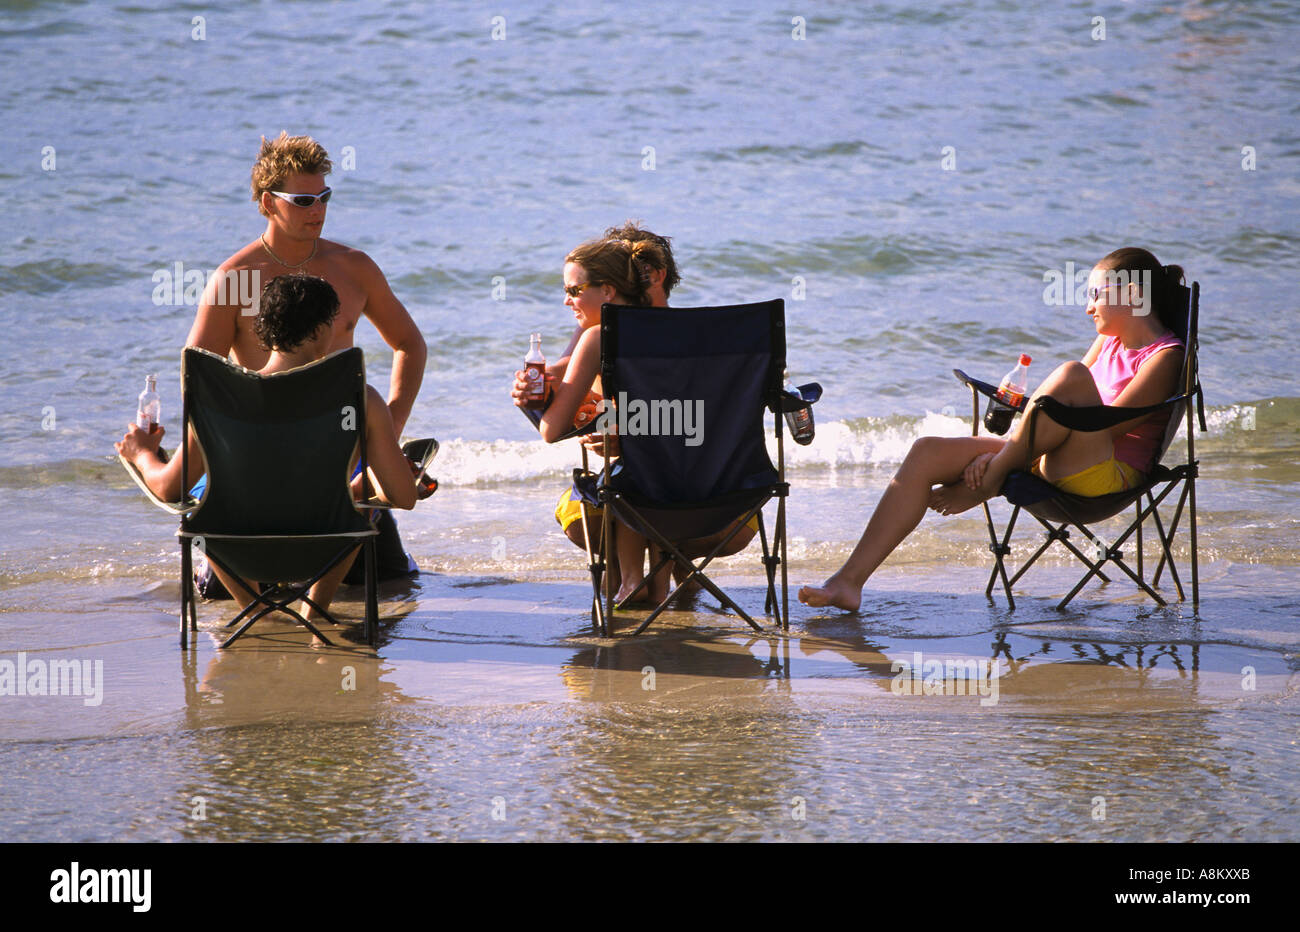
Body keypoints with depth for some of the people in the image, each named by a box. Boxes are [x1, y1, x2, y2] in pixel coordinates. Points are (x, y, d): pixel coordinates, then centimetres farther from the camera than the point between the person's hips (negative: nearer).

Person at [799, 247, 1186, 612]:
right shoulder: (1107, 343, 22)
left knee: (1071, 376, -33)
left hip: (1106, 472, -8)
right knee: (927, 453, -7)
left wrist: (999, 463, -14)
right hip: (1048, 464, 8)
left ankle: (984, 485, -18)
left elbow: (1104, 428, -14)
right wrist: (997, 451, -2)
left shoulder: (1165, 357, -5)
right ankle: (849, 581, -15)